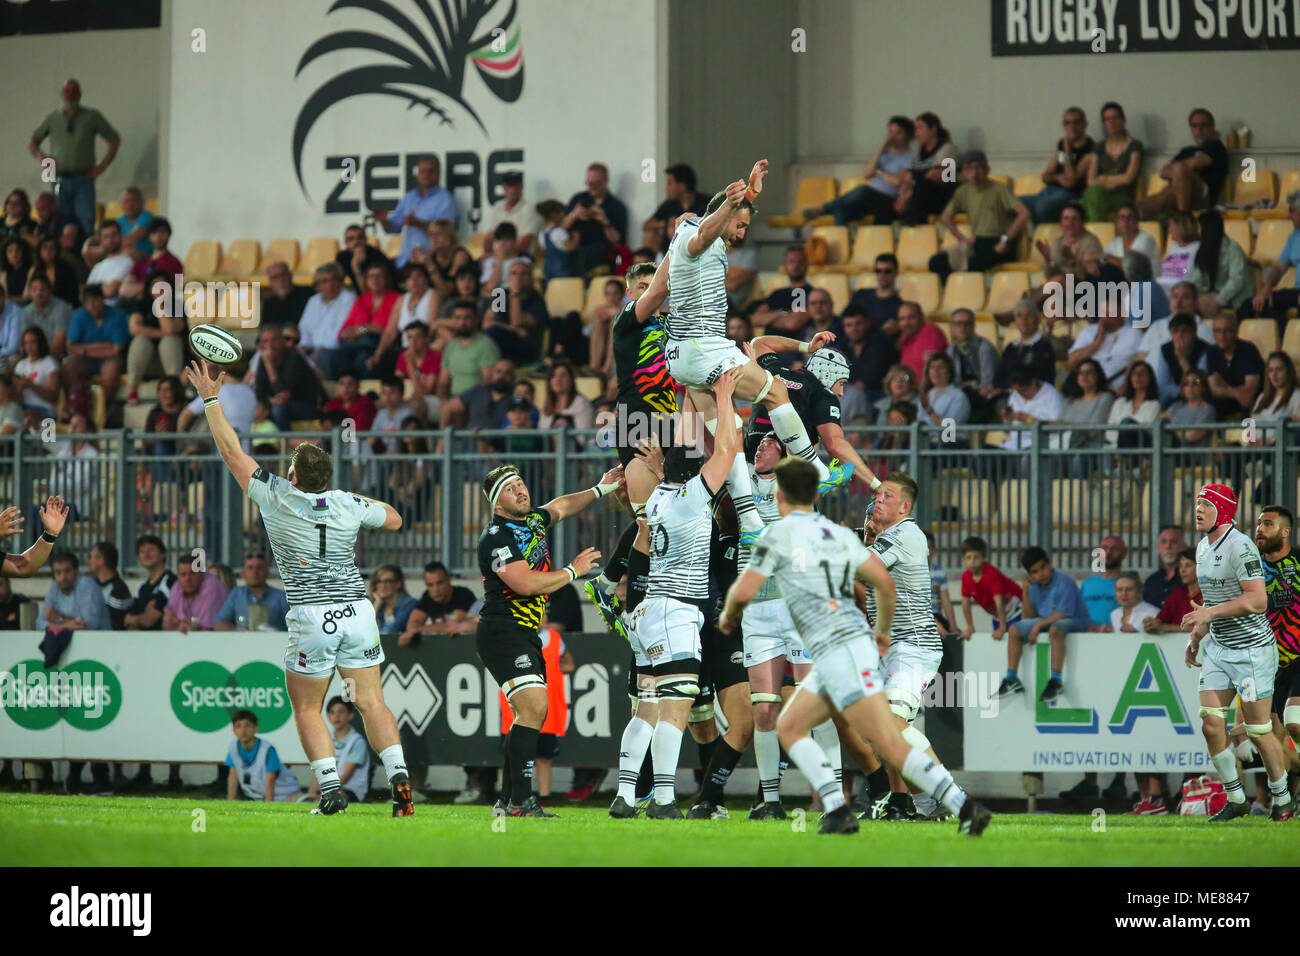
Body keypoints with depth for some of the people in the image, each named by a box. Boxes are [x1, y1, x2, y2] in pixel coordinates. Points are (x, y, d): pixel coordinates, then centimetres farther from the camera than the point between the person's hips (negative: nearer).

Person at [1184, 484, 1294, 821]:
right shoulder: (1203, 547, 12)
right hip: (1218, 648, 8)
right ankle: (1235, 800, 10)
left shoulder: (1240, 547, -17)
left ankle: (1282, 802, 12)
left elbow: (1257, 601, -24)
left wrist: (1209, 613, -23)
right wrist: (1197, 635, 22)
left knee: (1259, 732, -3)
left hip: (1252, 649, -8)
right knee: (1211, 725, -1)